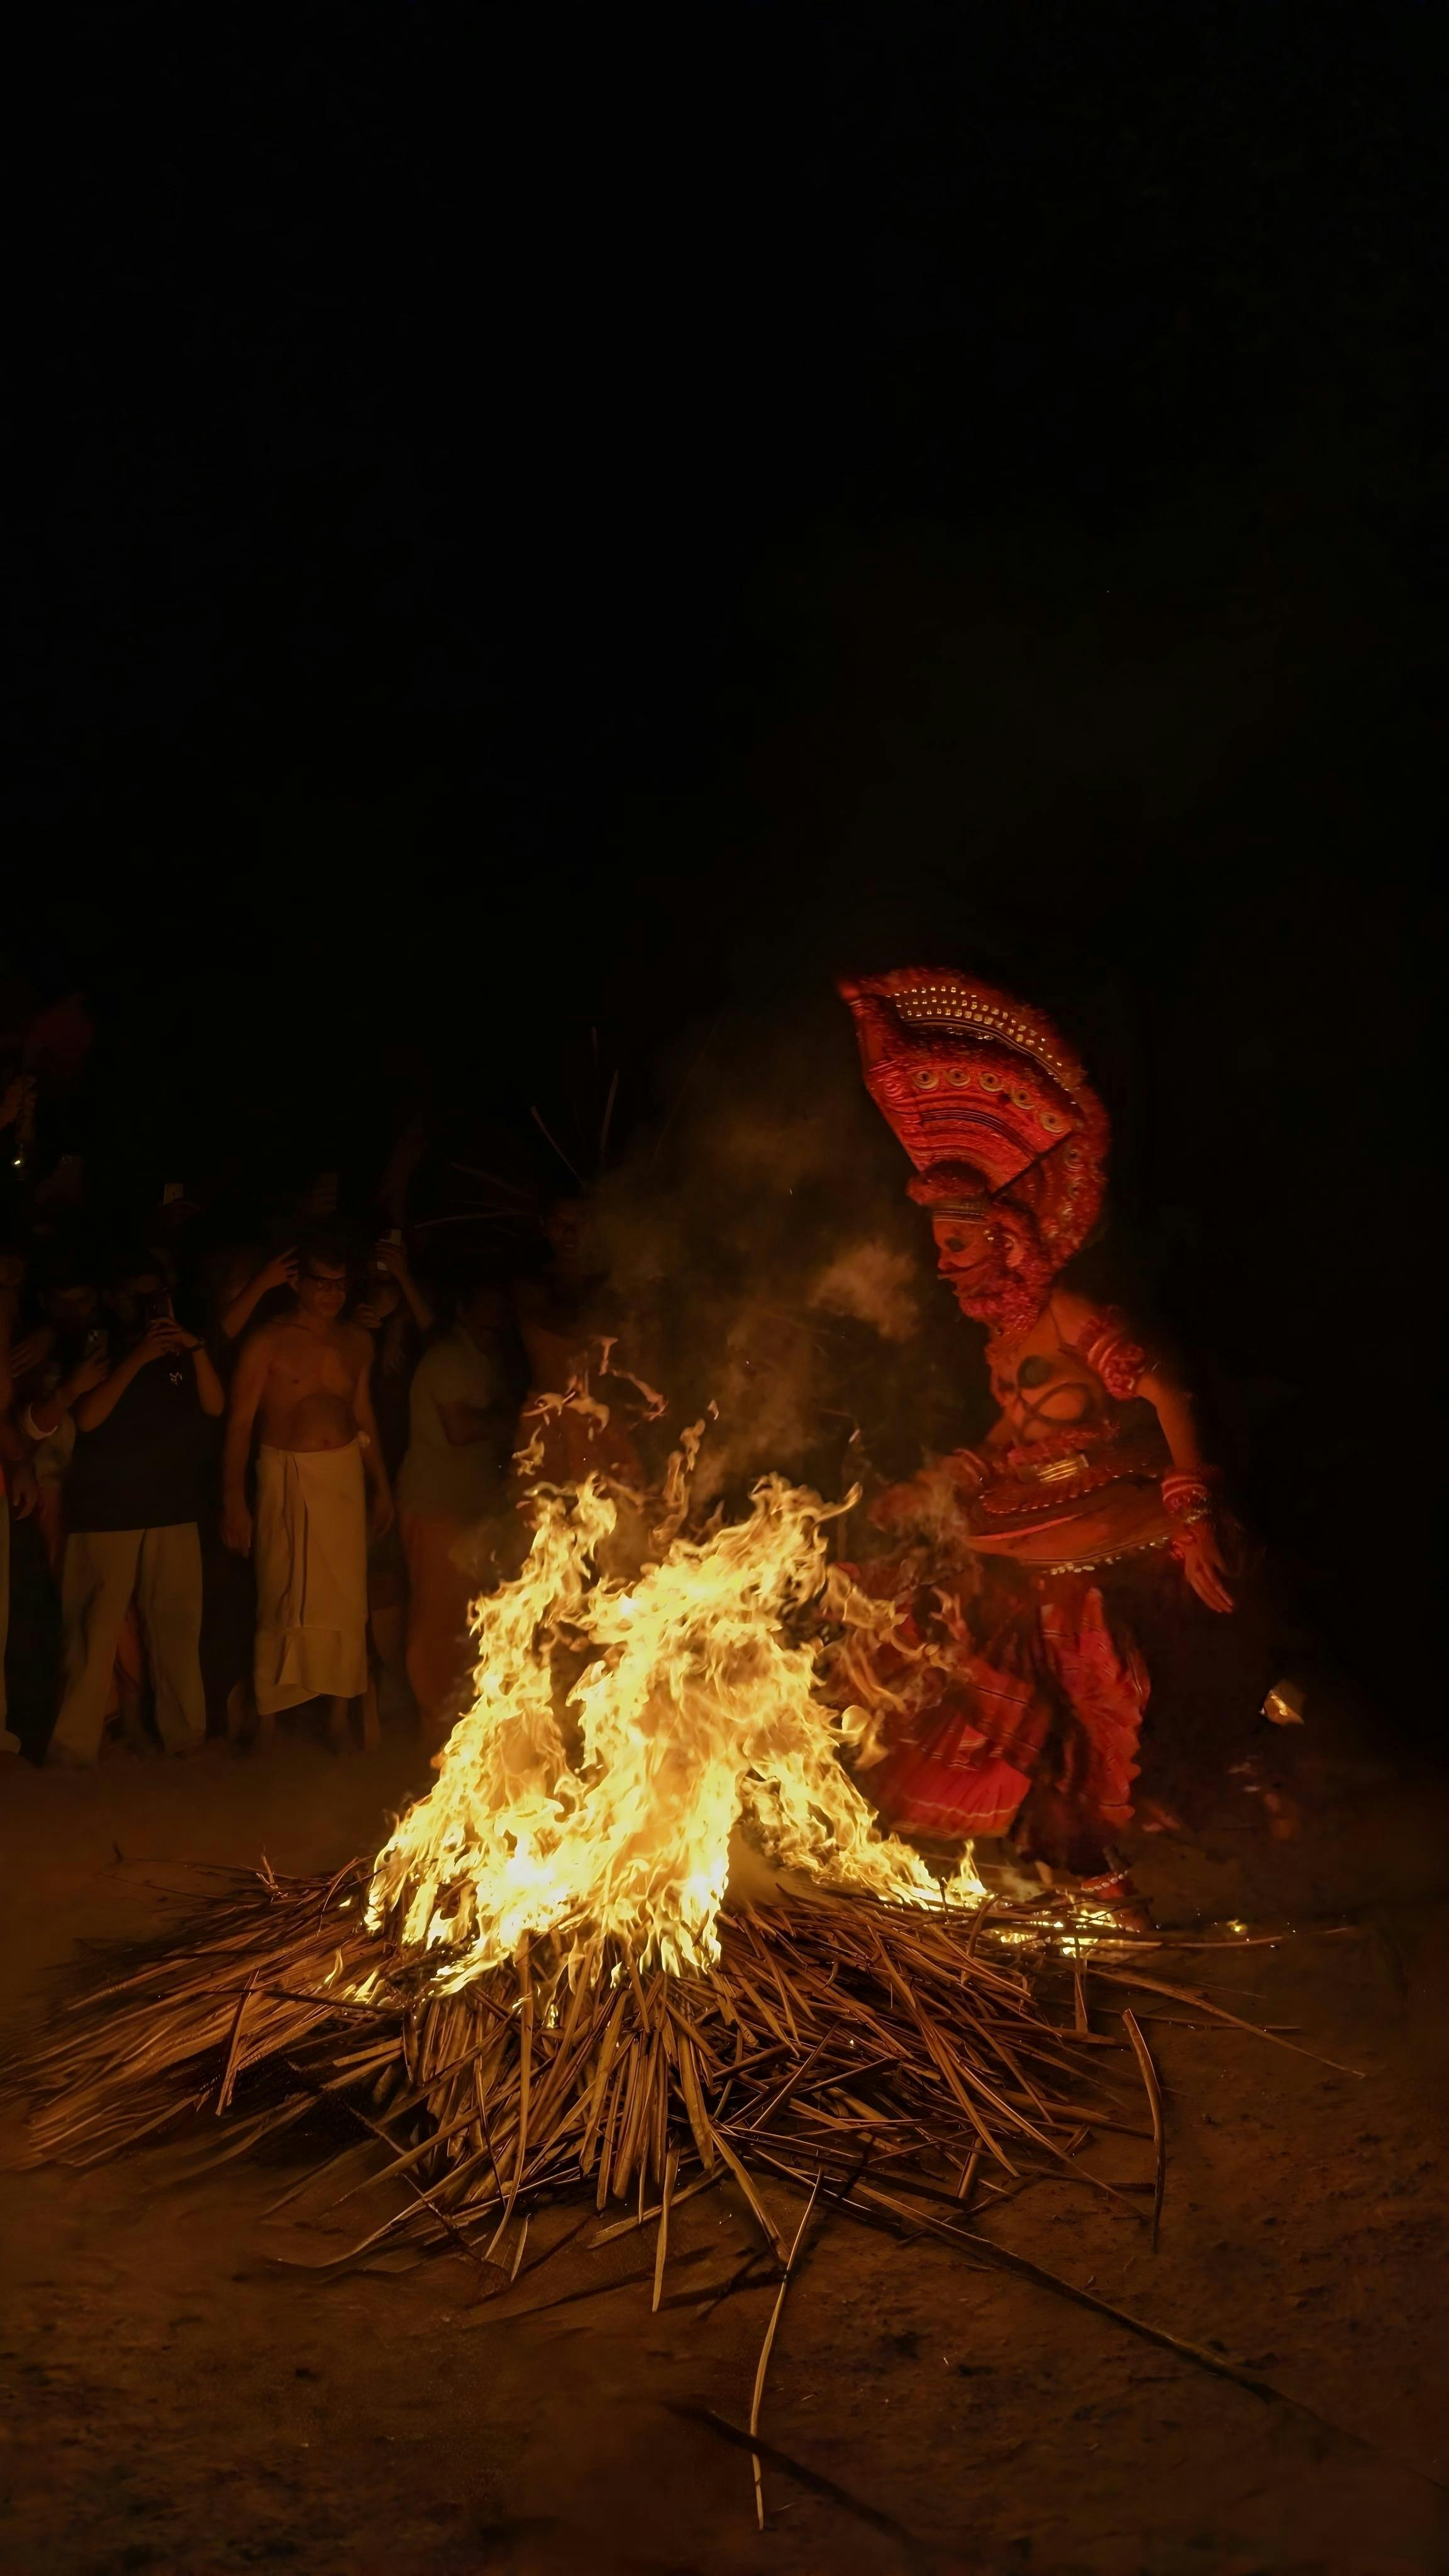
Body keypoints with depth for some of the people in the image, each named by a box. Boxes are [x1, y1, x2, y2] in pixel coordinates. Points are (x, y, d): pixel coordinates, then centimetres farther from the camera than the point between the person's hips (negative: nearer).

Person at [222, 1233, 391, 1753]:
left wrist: (381, 1485, 18)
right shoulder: (269, 1343, -6)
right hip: (287, 1476, -4)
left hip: (344, 1476, 4)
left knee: (345, 1598, 5)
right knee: (284, 1598, -3)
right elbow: (240, 1422, -7)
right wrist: (233, 1500, -12)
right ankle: (269, 1719, 6)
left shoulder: (357, 1343, 10)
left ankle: (339, 1716, 14)